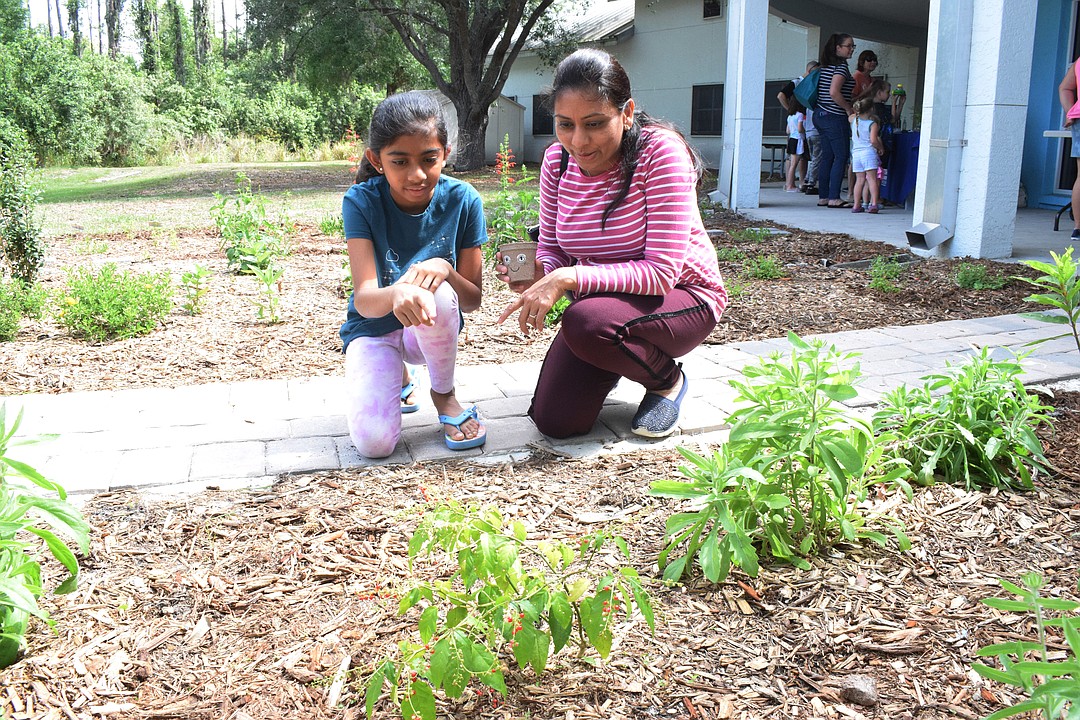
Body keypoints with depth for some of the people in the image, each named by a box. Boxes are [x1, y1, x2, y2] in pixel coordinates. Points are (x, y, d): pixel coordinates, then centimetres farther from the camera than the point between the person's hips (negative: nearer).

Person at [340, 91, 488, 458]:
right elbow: (364, 299, -28)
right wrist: (395, 294, -53)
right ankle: (398, 379, 15)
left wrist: (445, 269, -32)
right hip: (374, 328, 0)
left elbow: (473, 299, -9)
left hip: (433, 330, 0)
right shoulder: (361, 202, -18)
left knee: (437, 294, -37)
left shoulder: (463, 200, -15)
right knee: (374, 441, -23)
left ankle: (444, 393, -7)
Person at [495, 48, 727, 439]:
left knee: (587, 322, -36)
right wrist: (536, 272, -24)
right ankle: (613, 359, 27)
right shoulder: (556, 160, -6)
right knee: (554, 420, -6)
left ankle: (668, 379, -4)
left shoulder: (661, 151, -24)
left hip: (680, 297, -5)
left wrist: (569, 278, -38)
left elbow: (661, 271, -29)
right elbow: (552, 249, 1)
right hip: (602, 300, 5)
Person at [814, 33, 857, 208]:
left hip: (820, 115, 9)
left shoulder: (826, 65, 15)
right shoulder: (841, 66, -12)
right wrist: (849, 109, -12)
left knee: (827, 157, 10)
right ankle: (833, 198, -8)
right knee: (841, 157, -5)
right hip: (835, 117, -9)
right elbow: (834, 92, -24)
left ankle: (823, 197, 10)